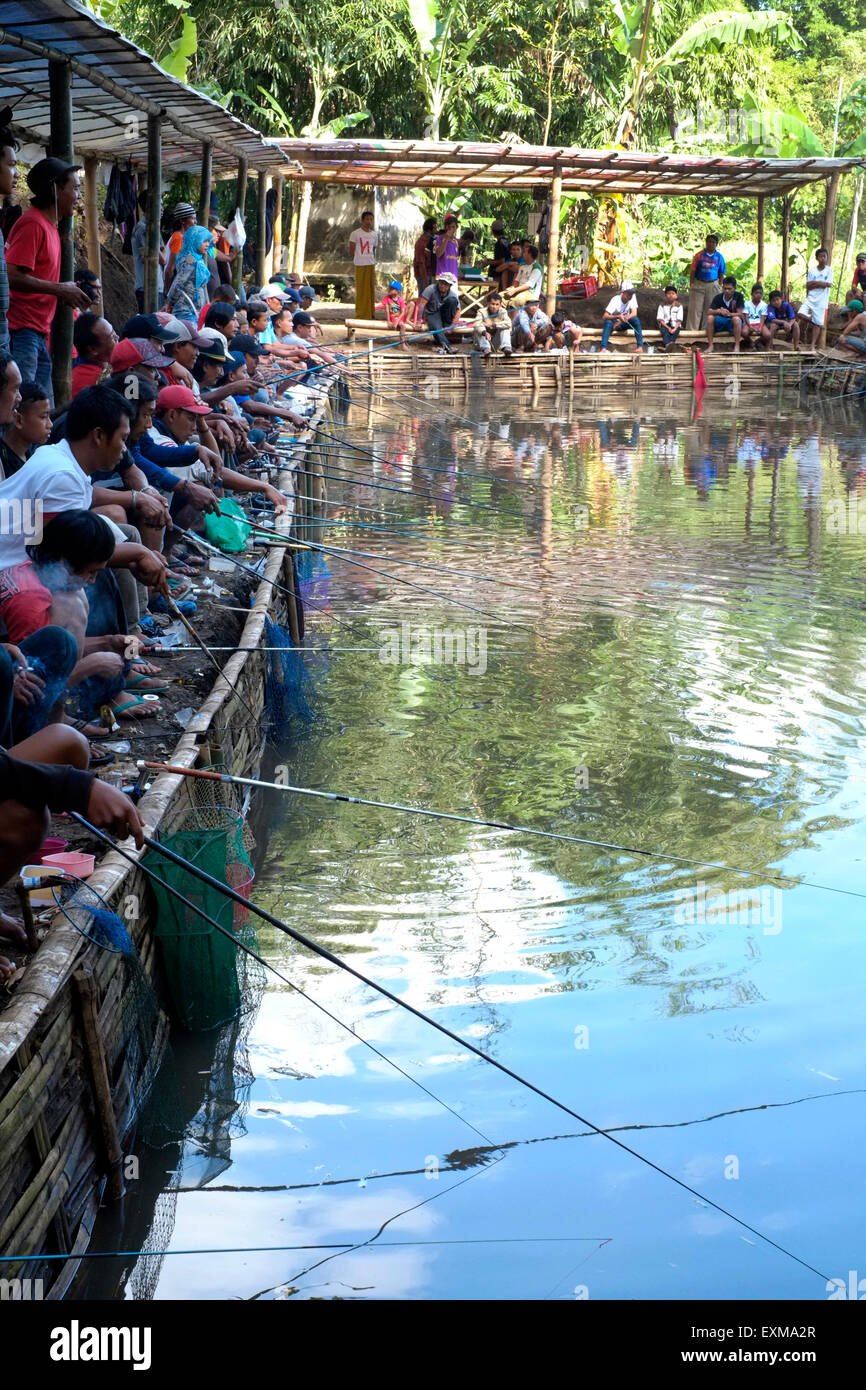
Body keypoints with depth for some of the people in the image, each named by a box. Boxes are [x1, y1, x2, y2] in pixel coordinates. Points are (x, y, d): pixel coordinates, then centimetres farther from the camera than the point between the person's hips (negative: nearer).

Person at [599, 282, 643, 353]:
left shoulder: (632, 297, -14)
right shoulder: (615, 300, -23)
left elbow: (634, 313, -19)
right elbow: (605, 316, -28)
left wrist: (621, 321, -31)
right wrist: (618, 317, -47)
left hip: (624, 324, 2)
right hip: (615, 322, -2)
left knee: (635, 320, -27)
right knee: (608, 322, -35)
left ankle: (640, 346, -33)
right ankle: (603, 348, -44)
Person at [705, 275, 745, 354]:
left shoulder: (738, 296, -9)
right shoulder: (718, 297, -4)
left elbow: (740, 314, -16)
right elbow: (709, 312, -13)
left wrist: (729, 314, -36)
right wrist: (718, 311, -35)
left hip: (733, 323, -2)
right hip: (720, 323, 2)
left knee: (736, 318, -35)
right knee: (710, 317, -25)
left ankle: (737, 346, -31)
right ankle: (710, 345, -22)